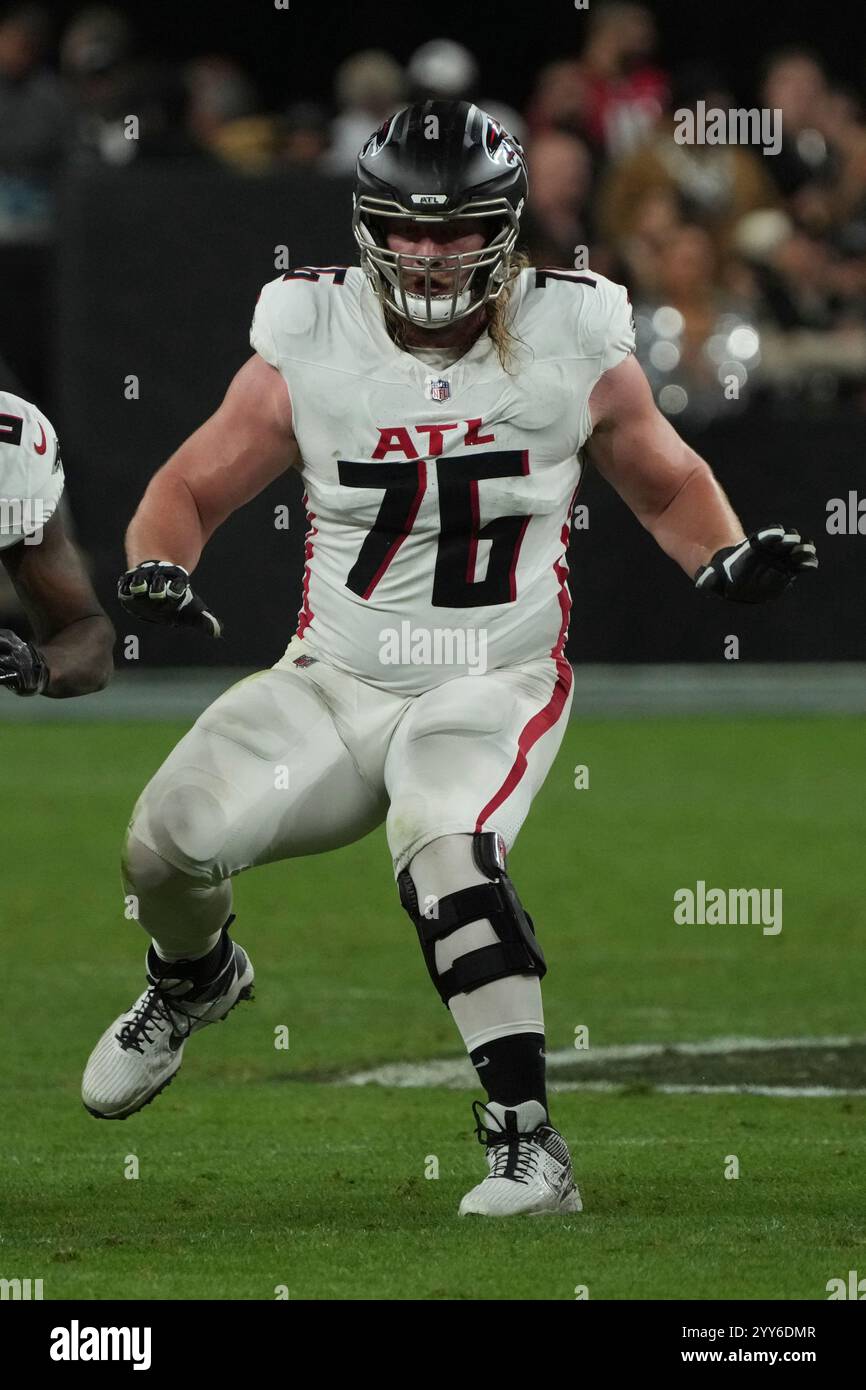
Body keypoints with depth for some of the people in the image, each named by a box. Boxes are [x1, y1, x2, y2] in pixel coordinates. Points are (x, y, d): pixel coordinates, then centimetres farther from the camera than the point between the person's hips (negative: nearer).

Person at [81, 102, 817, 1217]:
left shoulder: (573, 348, -6)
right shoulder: (307, 346, -5)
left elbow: (667, 484, 10)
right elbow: (193, 489, 3)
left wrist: (728, 558, -10)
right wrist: (156, 571, -18)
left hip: (494, 687, -2)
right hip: (336, 684, 3)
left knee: (446, 852, -32)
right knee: (172, 840, -15)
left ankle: (527, 1144, -30)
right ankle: (192, 977, 23)